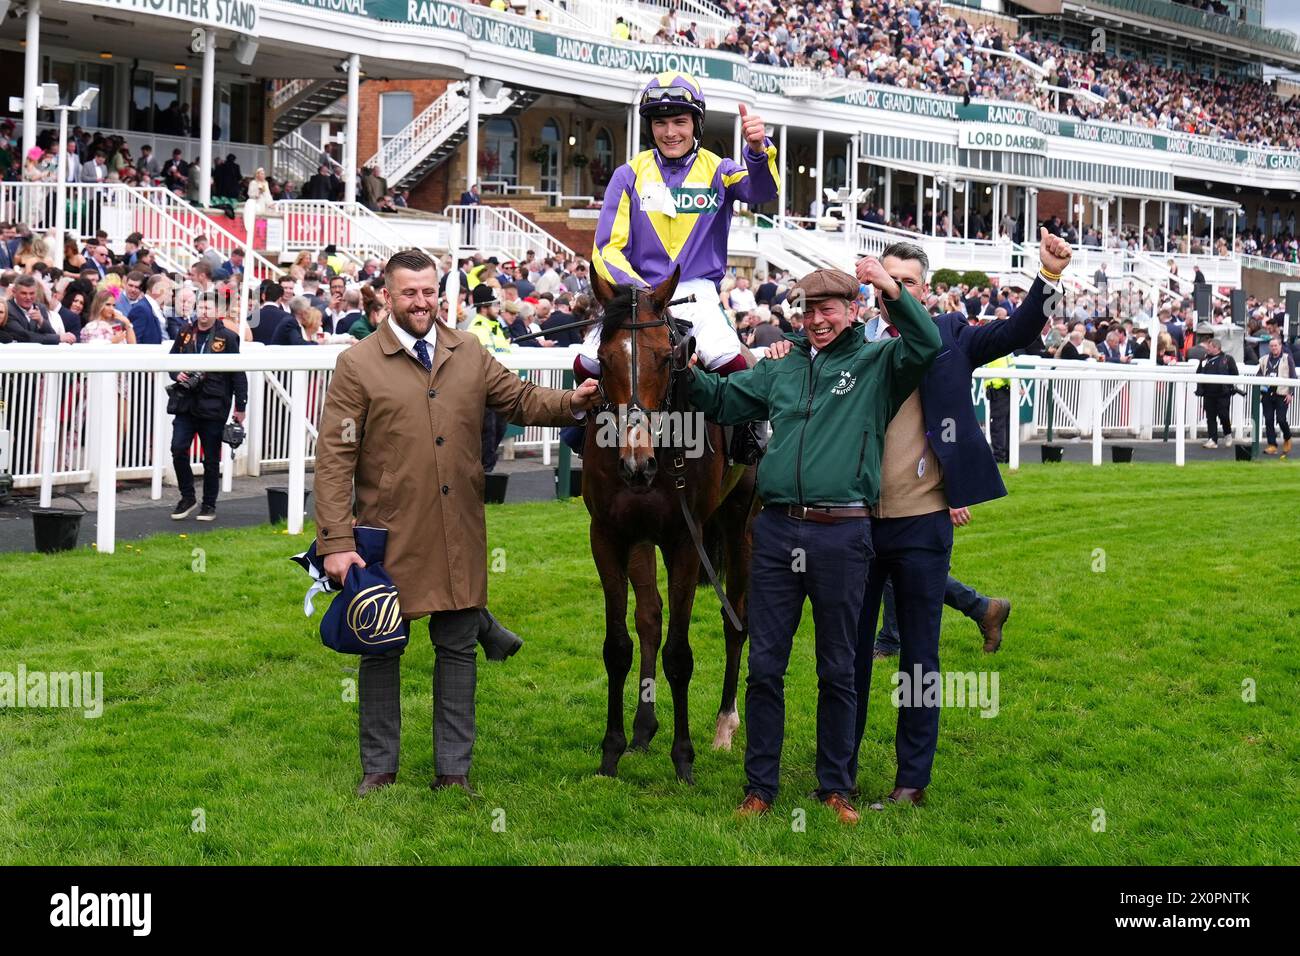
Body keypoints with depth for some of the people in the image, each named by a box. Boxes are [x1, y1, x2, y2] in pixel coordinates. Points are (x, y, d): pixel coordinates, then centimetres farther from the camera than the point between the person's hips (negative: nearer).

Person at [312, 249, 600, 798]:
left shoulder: (469, 355, 7)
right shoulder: (357, 365, -5)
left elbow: (521, 401, 12)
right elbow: (334, 457, -8)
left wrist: (572, 403, -10)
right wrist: (336, 541, -14)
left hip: (459, 535, 3)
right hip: (389, 536, -3)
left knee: (457, 649, 10)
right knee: (381, 651, 9)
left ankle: (453, 770, 21)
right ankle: (379, 769, 23)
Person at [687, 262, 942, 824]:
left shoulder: (877, 364, 5)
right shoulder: (781, 371, 16)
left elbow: (928, 346, -11)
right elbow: (721, 399, 20)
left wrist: (893, 291, -19)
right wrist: (688, 373, 2)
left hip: (842, 535, -3)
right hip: (777, 529, 3)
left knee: (837, 670, 8)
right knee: (764, 665, 5)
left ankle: (835, 786, 19)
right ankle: (760, 786, 15)